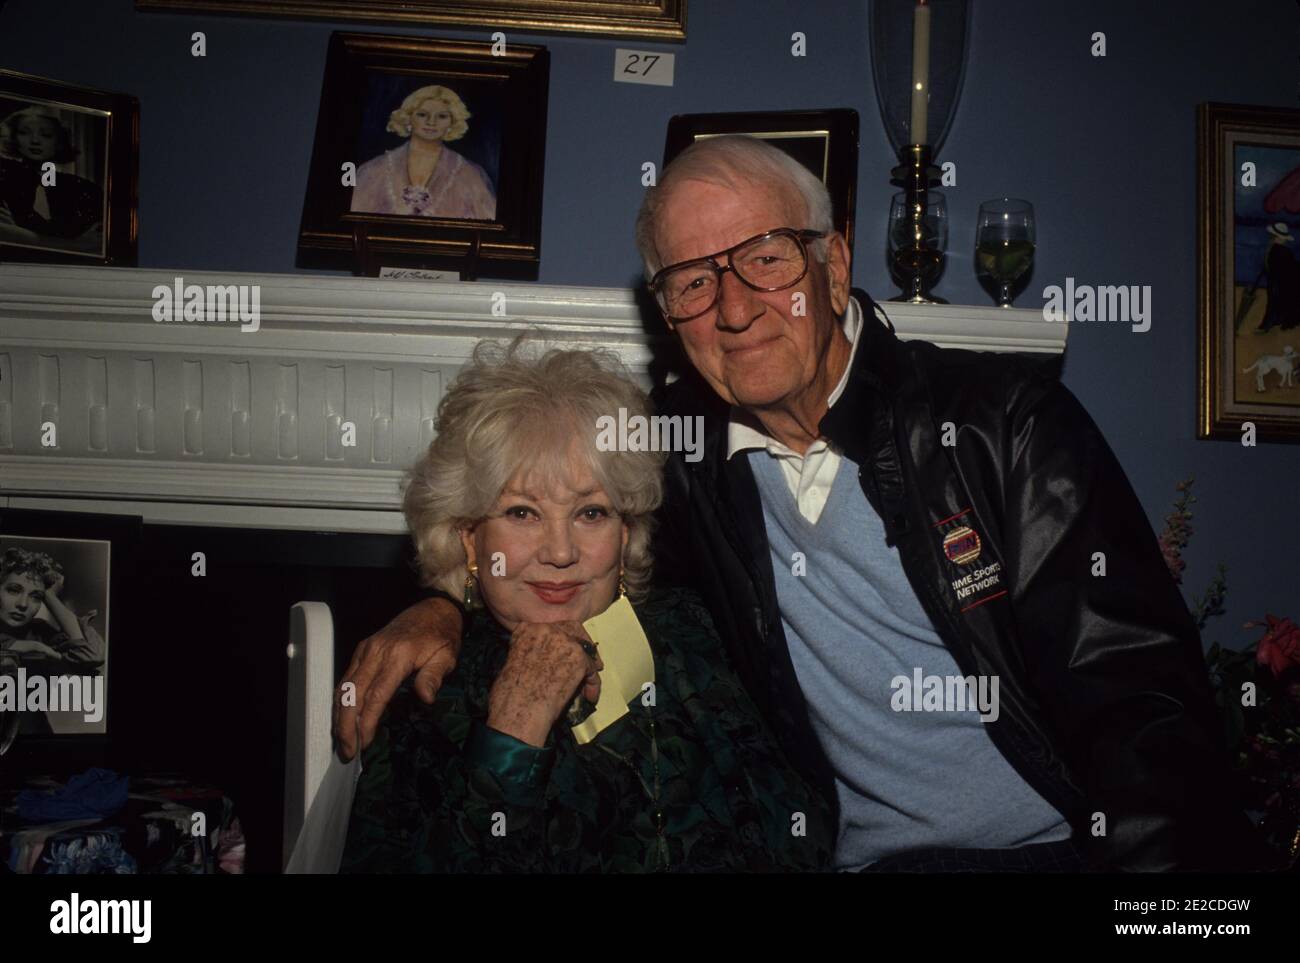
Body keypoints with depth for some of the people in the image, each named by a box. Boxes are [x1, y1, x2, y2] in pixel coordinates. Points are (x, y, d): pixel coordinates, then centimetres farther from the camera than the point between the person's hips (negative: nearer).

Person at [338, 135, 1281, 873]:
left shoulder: (1004, 416, -4)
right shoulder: (684, 451, 5)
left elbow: (1139, 689, -9)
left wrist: (1149, 857, -24)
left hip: (1083, 843, -2)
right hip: (880, 857, 2)